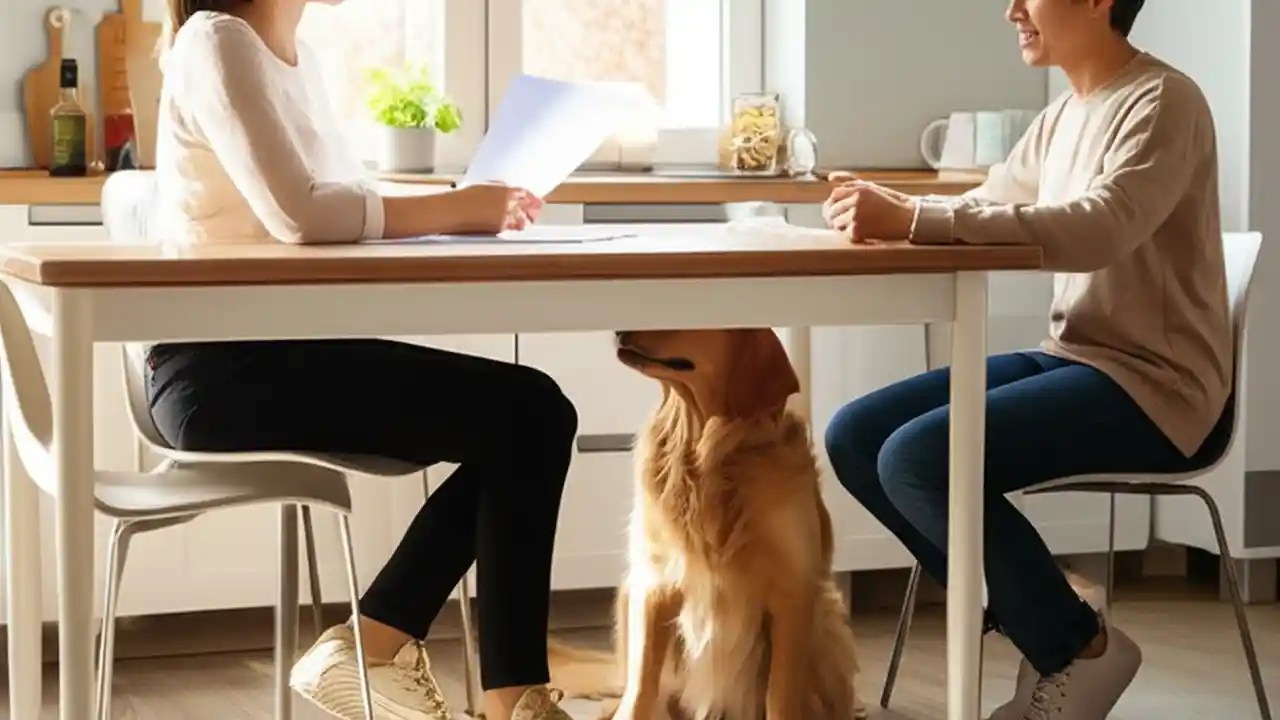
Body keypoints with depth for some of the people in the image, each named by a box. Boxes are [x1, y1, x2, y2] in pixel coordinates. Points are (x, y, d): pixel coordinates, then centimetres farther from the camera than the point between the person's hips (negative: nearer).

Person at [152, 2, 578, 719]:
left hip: (285, 349, 9)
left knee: (535, 413, 0)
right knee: (523, 412, -15)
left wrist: (471, 208, -2)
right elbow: (297, 212, -22)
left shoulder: (300, 61, 17)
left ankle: (368, 648, 3)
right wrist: (458, 208, -15)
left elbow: (353, 205, 13)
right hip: (224, 364, -9)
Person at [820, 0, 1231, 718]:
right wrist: (892, 209, -4)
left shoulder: (1163, 101, -12)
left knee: (918, 458, -25)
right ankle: (1044, 627, 3)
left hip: (1154, 382, -9)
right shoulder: (1063, 116, 13)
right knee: (855, 438, -3)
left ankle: (1080, 646, -5)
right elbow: (981, 213, 18)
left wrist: (913, 220, -32)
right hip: (1070, 358, 9)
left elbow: (1099, 230, -29)